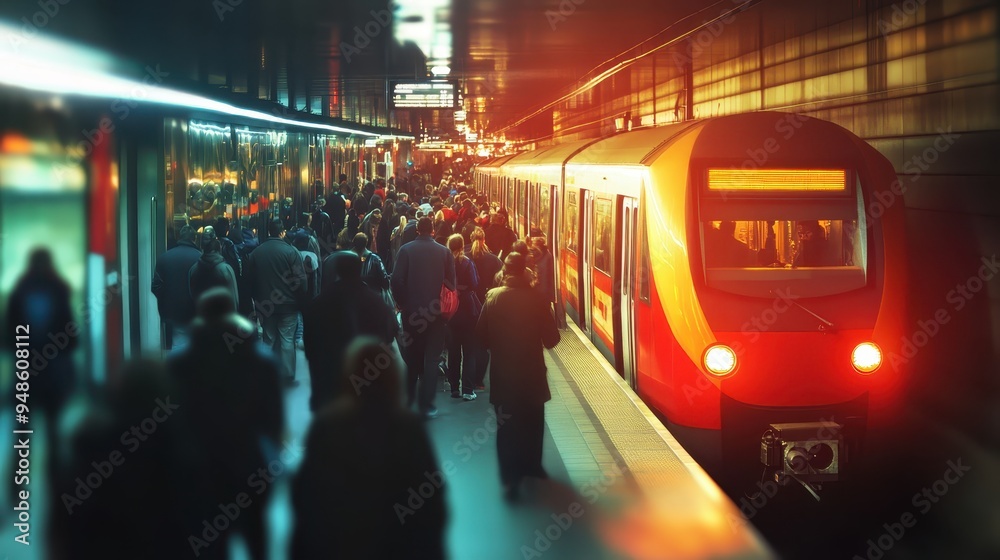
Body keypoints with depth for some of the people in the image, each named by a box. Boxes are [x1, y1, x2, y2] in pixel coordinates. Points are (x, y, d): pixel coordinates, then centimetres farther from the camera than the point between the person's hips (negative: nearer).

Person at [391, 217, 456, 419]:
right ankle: (426, 404, 0)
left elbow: (397, 280, -11)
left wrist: (402, 303, 2)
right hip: (435, 312, -1)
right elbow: (451, 282, -5)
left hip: (411, 311, 1)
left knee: (411, 356, 19)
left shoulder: (406, 250, -5)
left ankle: (408, 397, 30)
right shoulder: (444, 252, -4)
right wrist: (445, 305, 9)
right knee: (431, 358, 4)